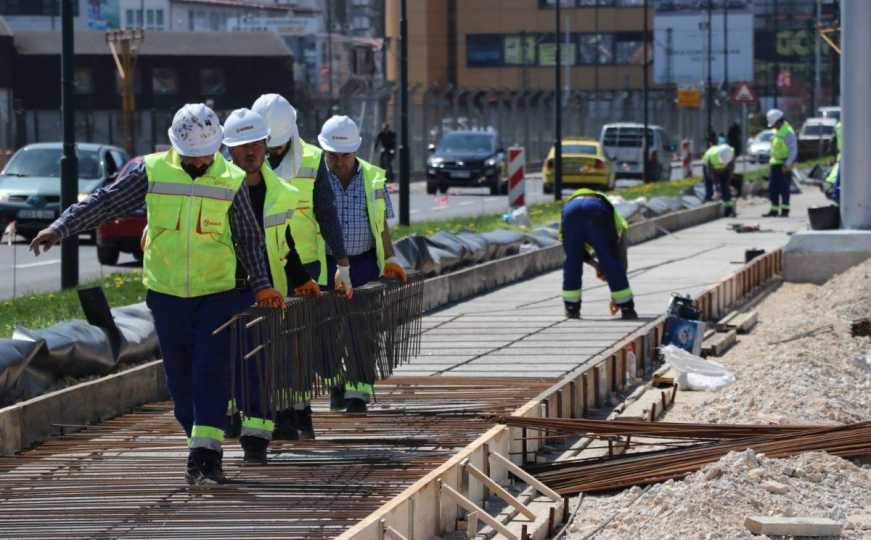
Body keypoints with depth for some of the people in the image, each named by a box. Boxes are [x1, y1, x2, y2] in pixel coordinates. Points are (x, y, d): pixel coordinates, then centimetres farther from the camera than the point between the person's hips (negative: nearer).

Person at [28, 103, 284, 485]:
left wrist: (262, 285, -2)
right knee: (179, 375, 5)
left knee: (211, 369, -12)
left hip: (219, 292, -1)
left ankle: (204, 452, -14)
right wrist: (60, 228, -9)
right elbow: (105, 202, -1)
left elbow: (249, 238, 6)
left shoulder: (232, 181, -1)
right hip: (167, 292, 2)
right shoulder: (151, 172, -2)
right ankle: (205, 448, 19)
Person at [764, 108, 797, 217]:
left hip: (783, 165, -9)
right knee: (773, 189, 8)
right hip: (775, 164, 9)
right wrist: (770, 162, 18)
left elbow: (793, 150, -18)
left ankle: (785, 210, -3)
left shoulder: (787, 132, -15)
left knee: (784, 188, -6)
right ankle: (774, 210, 12)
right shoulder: (777, 131, 14)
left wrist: (787, 164, -22)